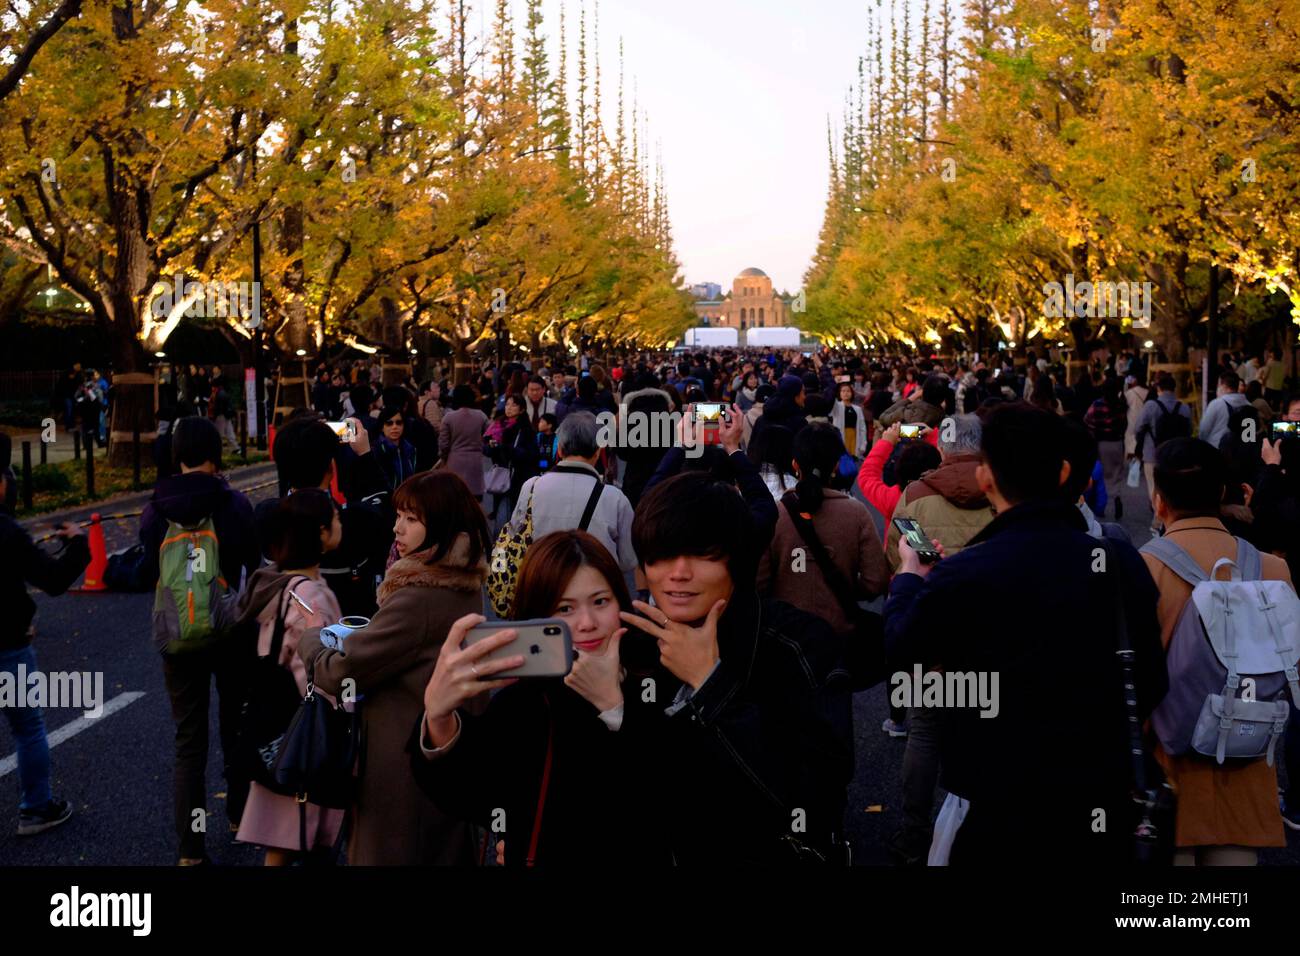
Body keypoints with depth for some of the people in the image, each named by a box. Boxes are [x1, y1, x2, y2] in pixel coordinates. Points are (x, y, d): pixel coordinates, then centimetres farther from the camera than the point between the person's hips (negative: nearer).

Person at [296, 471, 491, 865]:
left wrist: (307, 637, -1)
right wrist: (361, 636, 7)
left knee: (389, 853, 6)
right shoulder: (465, 587, 2)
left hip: (403, 765, -9)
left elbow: (339, 674, -19)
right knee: (446, 850, 21)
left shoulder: (417, 599, -27)